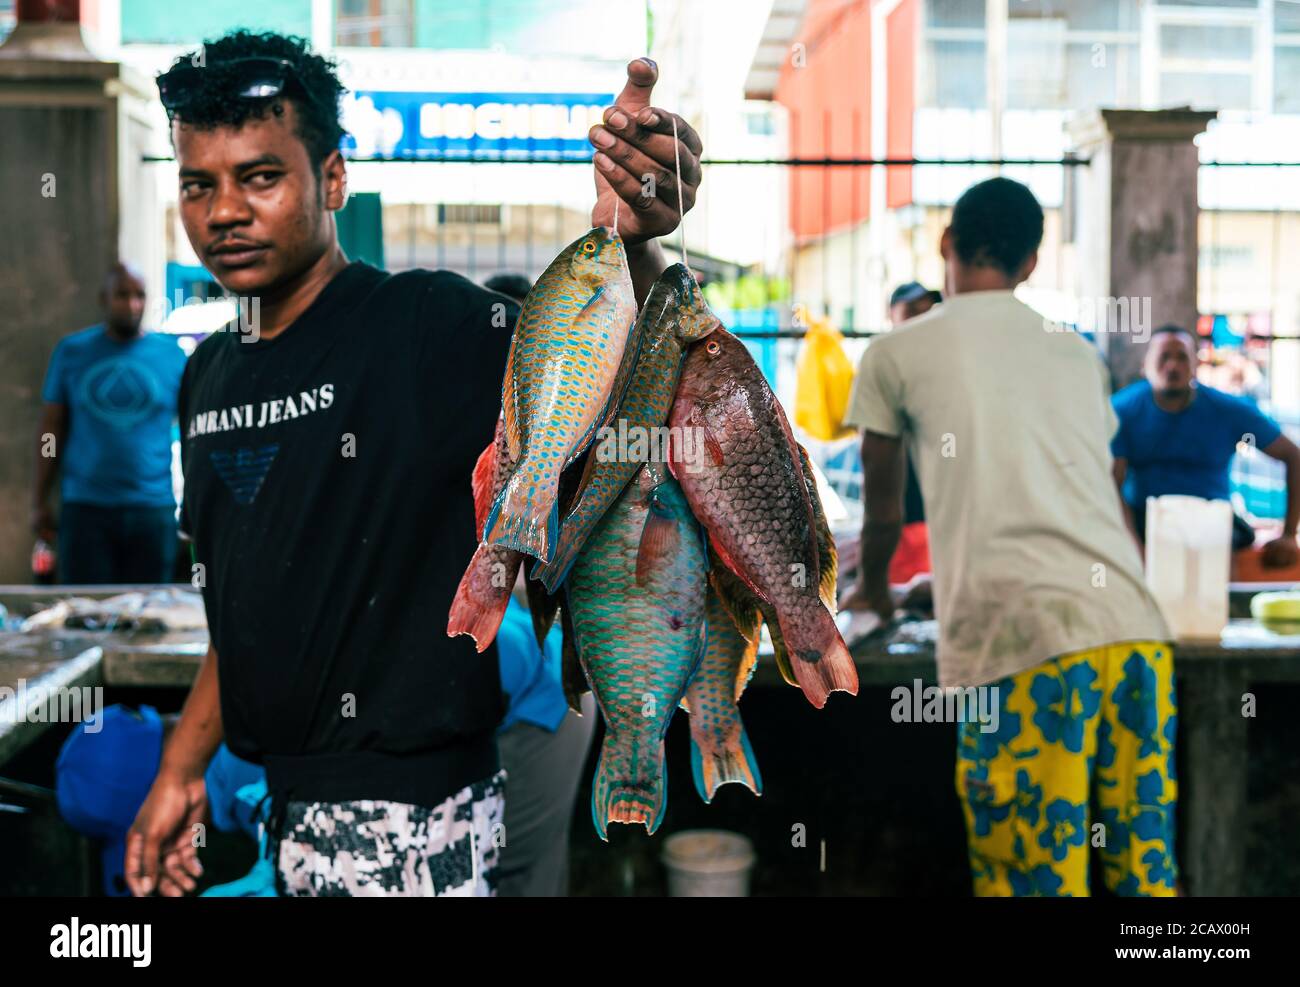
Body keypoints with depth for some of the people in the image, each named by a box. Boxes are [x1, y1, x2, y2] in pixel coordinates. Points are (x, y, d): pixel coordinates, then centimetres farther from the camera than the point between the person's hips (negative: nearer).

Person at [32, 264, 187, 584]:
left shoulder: (171, 355, 4)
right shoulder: (72, 351, 6)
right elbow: (51, 430, 9)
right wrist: (39, 502, 5)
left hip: (153, 509, 0)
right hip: (85, 508, 0)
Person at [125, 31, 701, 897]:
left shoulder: (421, 327, -13)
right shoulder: (209, 375, 9)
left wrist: (628, 244, -50)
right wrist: (181, 770, 16)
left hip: (405, 804, -7)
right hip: (283, 805, 7)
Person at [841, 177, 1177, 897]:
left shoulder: (896, 355, 9)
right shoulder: (1079, 358, 23)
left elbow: (883, 505, 21)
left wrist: (872, 588, 42)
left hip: (1020, 642, -5)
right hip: (1134, 629, 5)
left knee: (1037, 874, 1)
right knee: (1144, 871, 13)